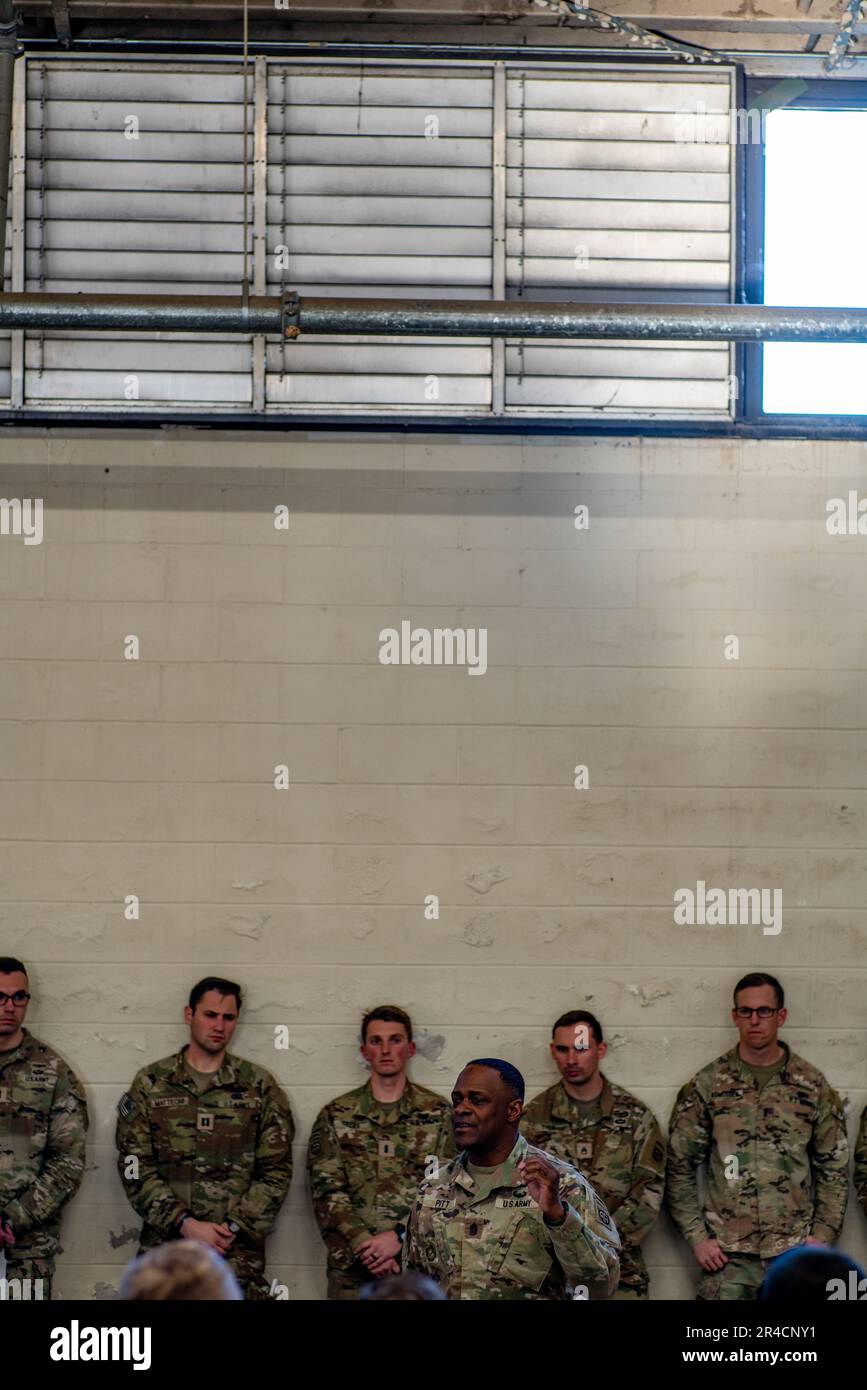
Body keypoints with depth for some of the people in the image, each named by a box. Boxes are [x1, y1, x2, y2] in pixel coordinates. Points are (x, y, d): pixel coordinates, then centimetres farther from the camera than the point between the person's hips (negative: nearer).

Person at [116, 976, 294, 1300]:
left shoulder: (259, 1087, 7)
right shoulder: (151, 1083, 7)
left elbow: (276, 1170, 3)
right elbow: (135, 1167, 0)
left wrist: (233, 1229, -8)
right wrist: (185, 1224, -10)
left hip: (239, 1254, 0)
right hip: (164, 1250, 0)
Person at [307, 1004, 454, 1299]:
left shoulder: (438, 1113, 5)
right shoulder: (335, 1116, 6)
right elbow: (326, 1192, -1)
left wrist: (399, 1237, -14)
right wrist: (366, 1248, -13)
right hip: (352, 1270, 0)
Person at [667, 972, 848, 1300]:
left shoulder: (812, 1085, 5)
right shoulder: (707, 1085, 2)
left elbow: (833, 1167, 8)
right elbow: (680, 1166, 4)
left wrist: (823, 1236, -1)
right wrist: (697, 1236, -3)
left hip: (795, 1251, 1)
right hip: (727, 1254, -1)